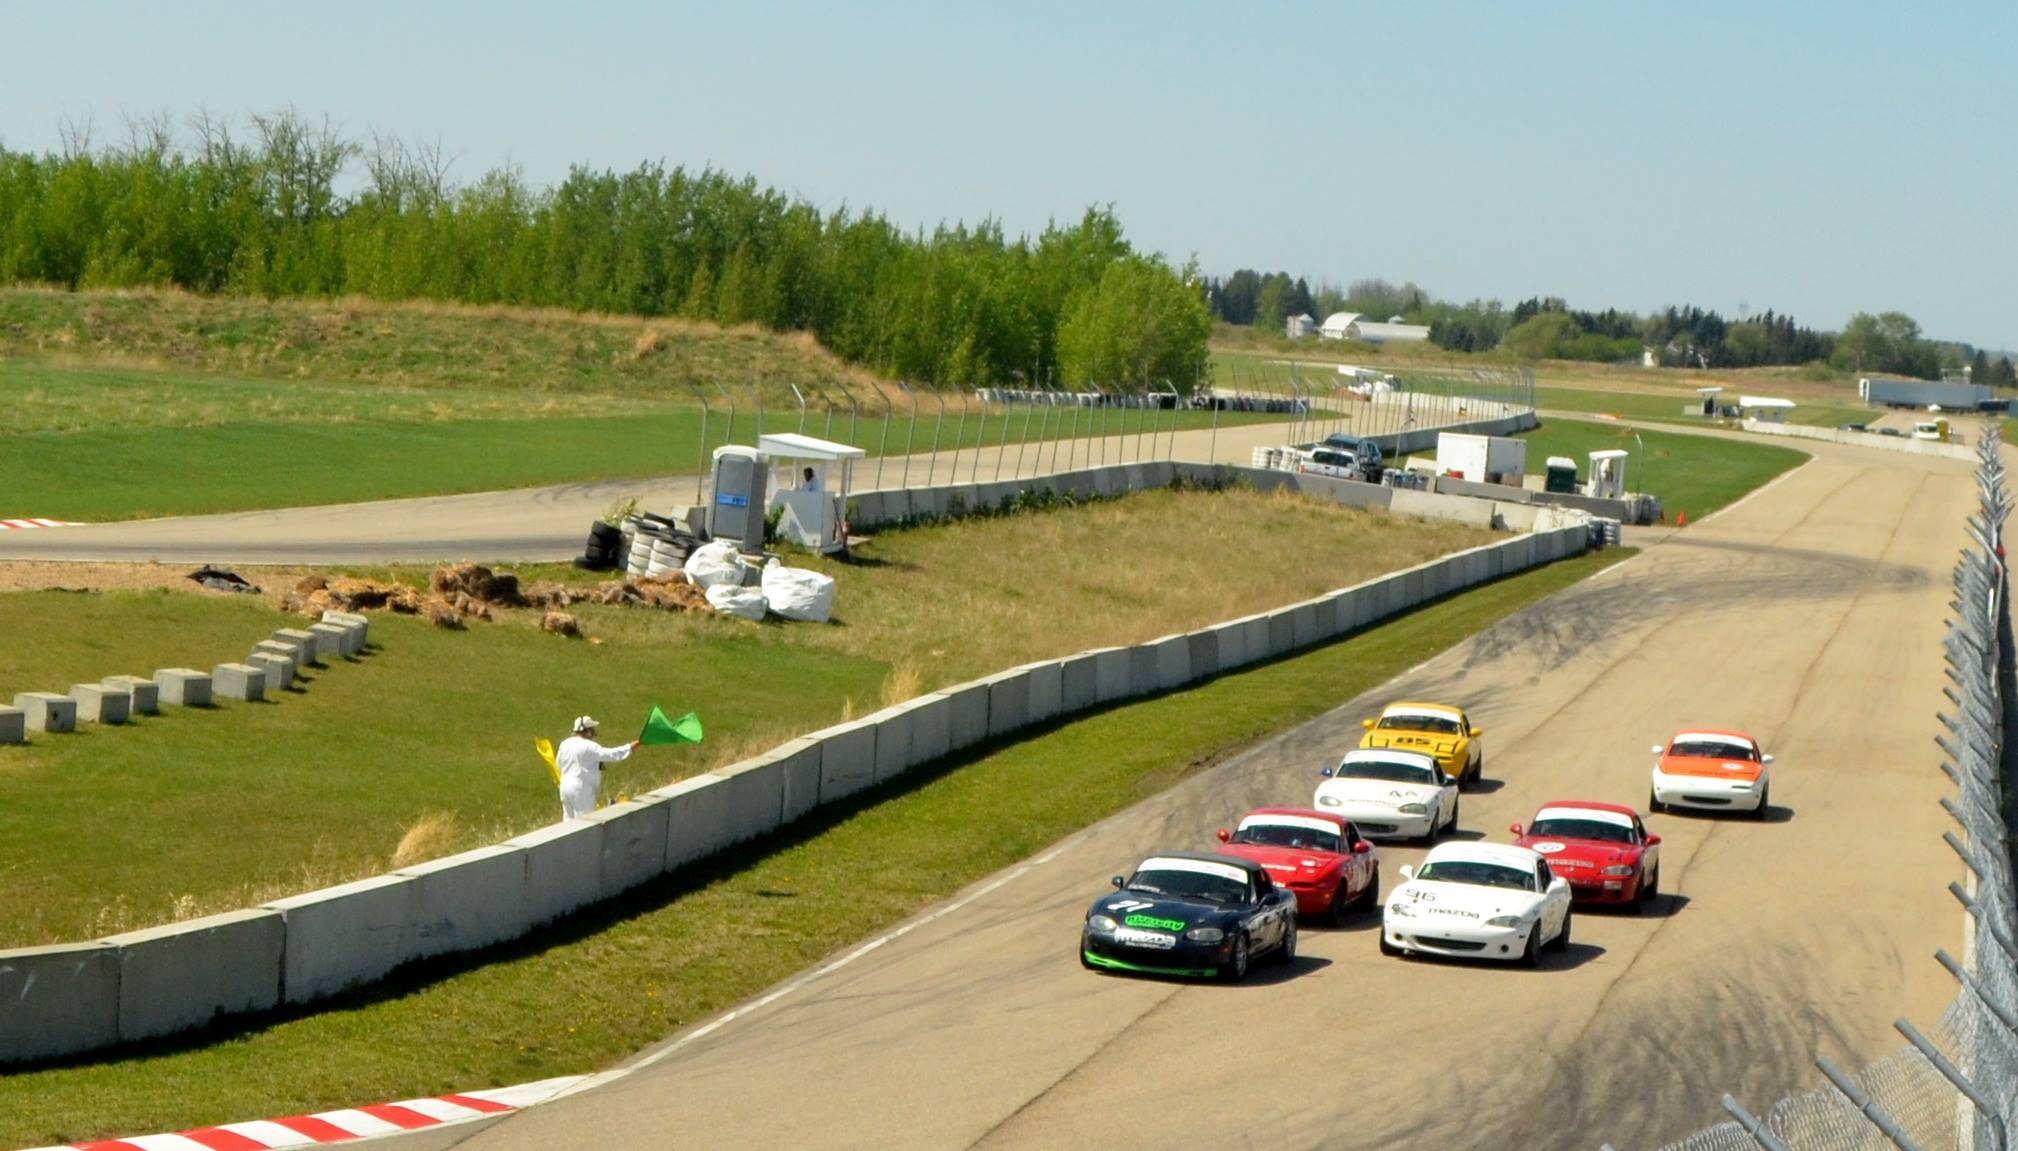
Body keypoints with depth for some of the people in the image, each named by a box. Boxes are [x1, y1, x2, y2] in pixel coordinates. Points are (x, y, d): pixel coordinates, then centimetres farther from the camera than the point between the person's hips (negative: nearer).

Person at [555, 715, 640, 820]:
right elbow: (610, 754, -17)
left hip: (565, 786, 8)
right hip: (581, 789, -8)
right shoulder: (588, 746, -17)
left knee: (569, 820, 14)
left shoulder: (564, 744, 6)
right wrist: (629, 747, -8)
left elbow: (558, 763, 18)